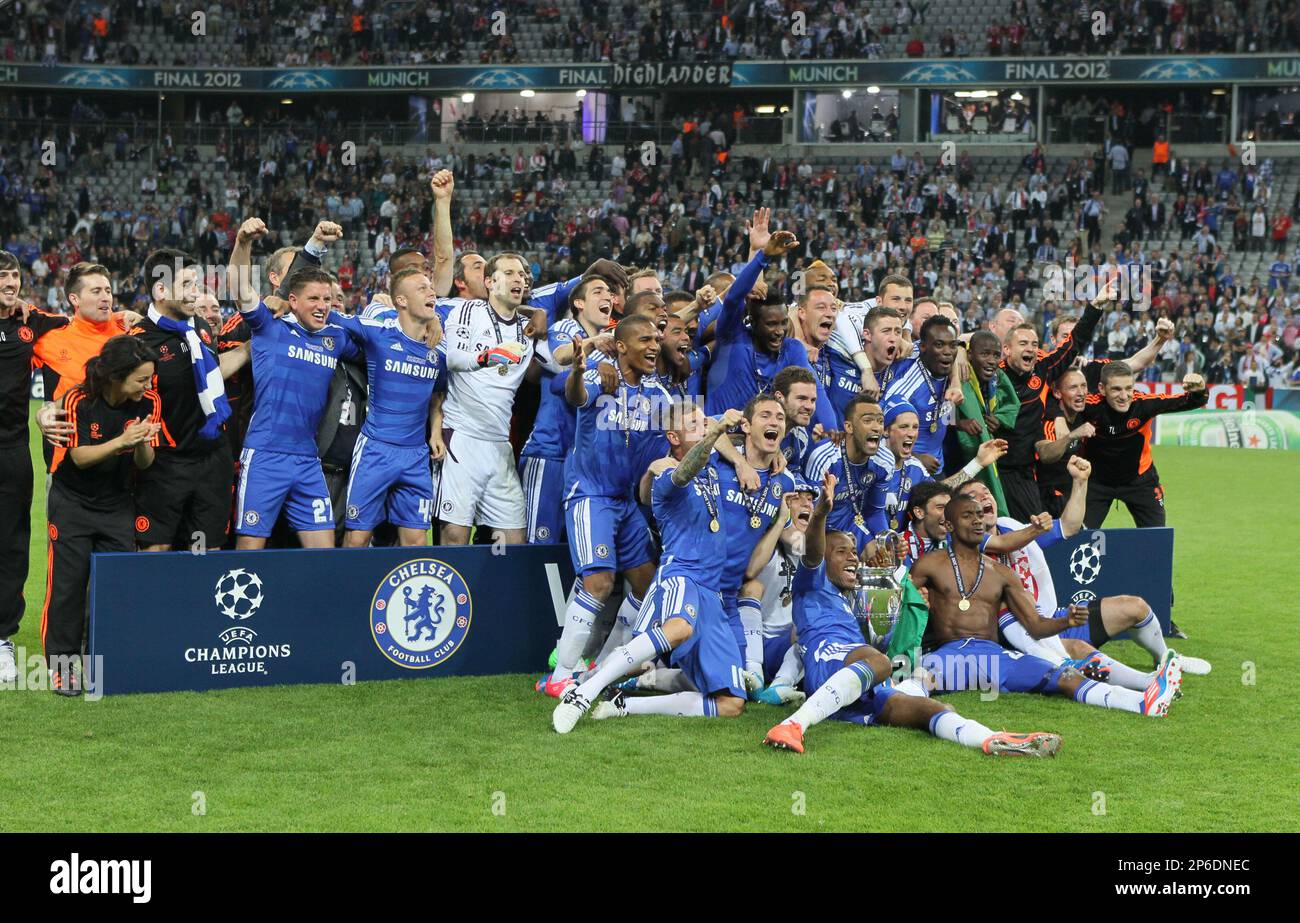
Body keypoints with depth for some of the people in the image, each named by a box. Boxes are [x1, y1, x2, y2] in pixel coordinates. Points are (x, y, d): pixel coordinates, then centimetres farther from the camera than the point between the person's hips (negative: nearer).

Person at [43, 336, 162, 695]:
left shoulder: (148, 402, -8)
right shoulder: (78, 400, -18)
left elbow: (144, 463, -5)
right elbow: (80, 456, -18)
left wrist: (143, 444, -28)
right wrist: (121, 441, -33)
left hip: (116, 504, 3)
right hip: (72, 502, -3)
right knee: (68, 583, -4)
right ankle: (61, 667, 4)